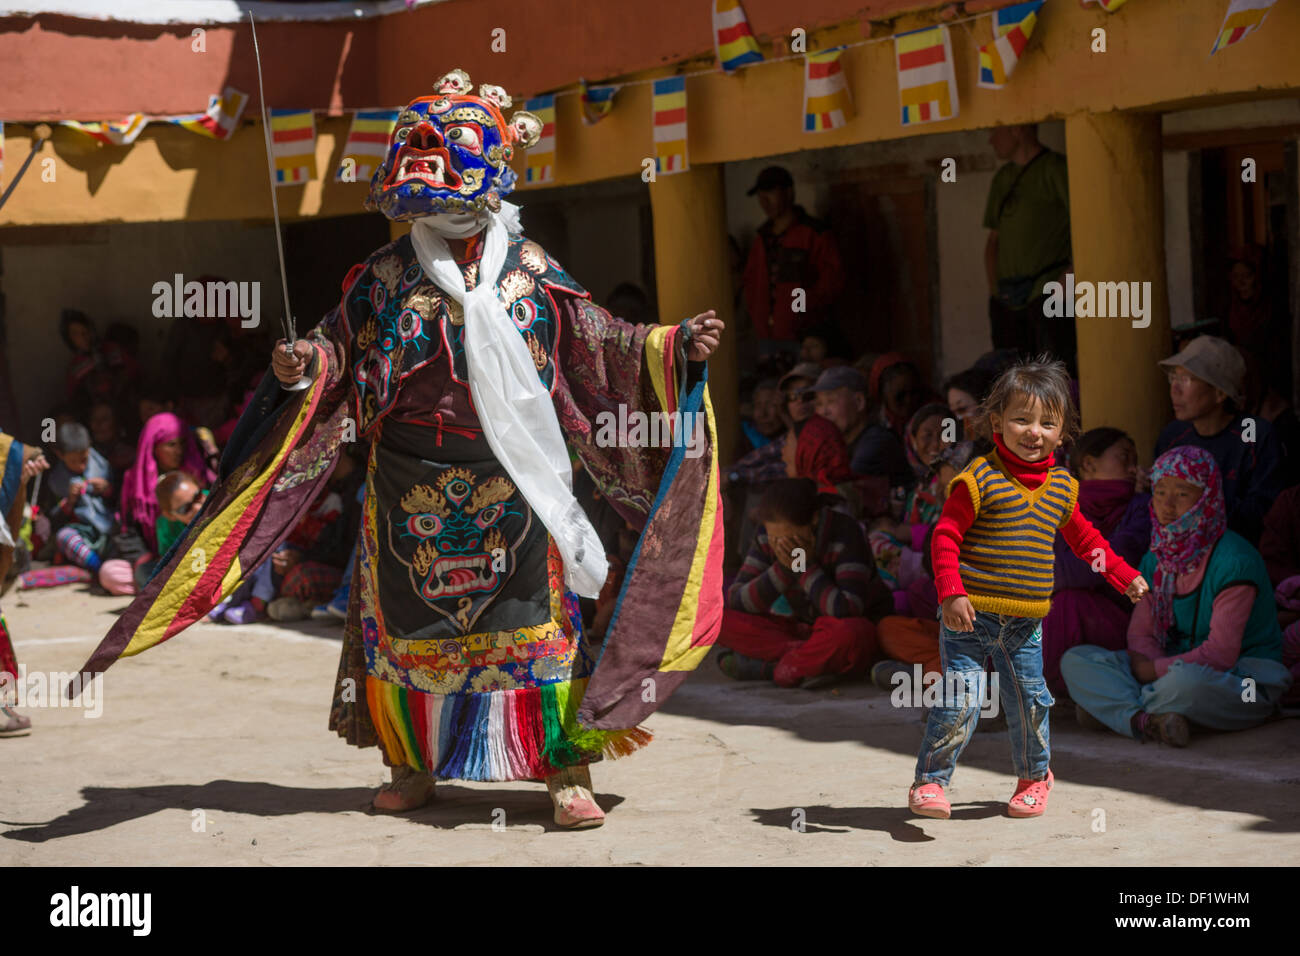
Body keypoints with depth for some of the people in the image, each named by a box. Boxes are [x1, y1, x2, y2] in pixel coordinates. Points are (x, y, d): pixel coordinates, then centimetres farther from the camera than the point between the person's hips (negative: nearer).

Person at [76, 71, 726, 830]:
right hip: (412, 489, 2)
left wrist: (677, 349, -6)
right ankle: (415, 765, 24)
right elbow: (342, 346, 6)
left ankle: (566, 769, 3)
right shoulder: (385, 276, 5)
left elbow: (600, 347, 5)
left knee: (532, 619, -3)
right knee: (410, 620, 9)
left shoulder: (531, 273, 3)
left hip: (510, 484, -1)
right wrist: (306, 365, -16)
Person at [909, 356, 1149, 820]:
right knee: (960, 701, -11)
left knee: (1029, 703, 12)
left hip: (1025, 624, 5)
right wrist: (951, 593, -22)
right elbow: (945, 535, -12)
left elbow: (1082, 536, 24)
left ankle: (1034, 776, 35)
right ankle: (929, 781, 2)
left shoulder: (1061, 486, 7)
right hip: (971, 617, -5)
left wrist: (1123, 574, 23)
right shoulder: (980, 479, -11)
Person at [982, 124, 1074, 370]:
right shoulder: (1003, 177, 19)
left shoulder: (1056, 169, -4)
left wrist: (1069, 277, -13)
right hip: (1007, 300, 7)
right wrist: (994, 291, 12)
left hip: (1049, 294, -7)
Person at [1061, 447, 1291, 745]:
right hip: (1176, 666, 8)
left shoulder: (1234, 561, -17)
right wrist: (1145, 663, -16)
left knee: (1188, 680, -43)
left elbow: (1220, 654, -21)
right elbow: (1140, 633, 7)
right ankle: (1144, 722, -30)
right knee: (1075, 660, -7)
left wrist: (1153, 670, -17)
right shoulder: (1156, 559, 9)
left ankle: (1111, 709, -15)